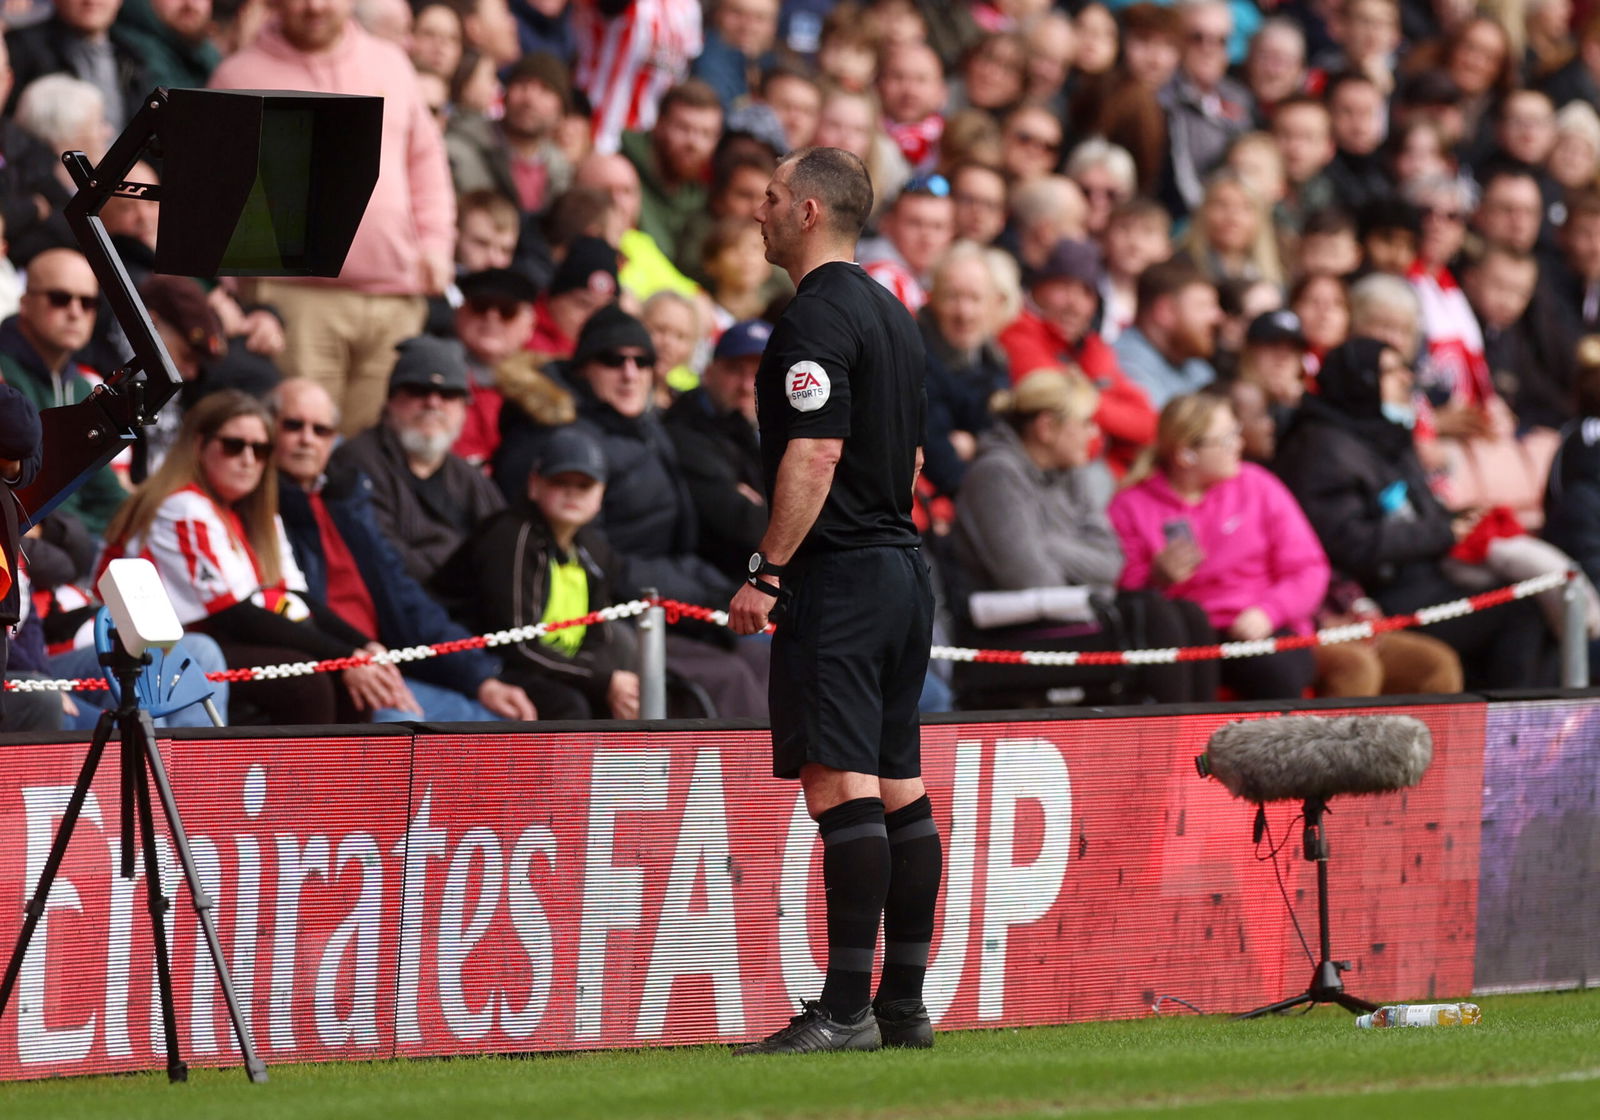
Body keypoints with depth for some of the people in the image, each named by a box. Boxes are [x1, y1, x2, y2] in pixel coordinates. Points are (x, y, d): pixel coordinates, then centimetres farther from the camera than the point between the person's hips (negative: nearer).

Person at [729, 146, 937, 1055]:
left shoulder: (818, 318, -12)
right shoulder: (892, 314, 17)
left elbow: (816, 452, -20)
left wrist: (768, 570, -19)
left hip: (838, 574, -10)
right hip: (903, 565, 10)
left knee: (840, 785, -13)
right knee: (899, 790, 9)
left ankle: (846, 1012, -17)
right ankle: (905, 1005, 11)